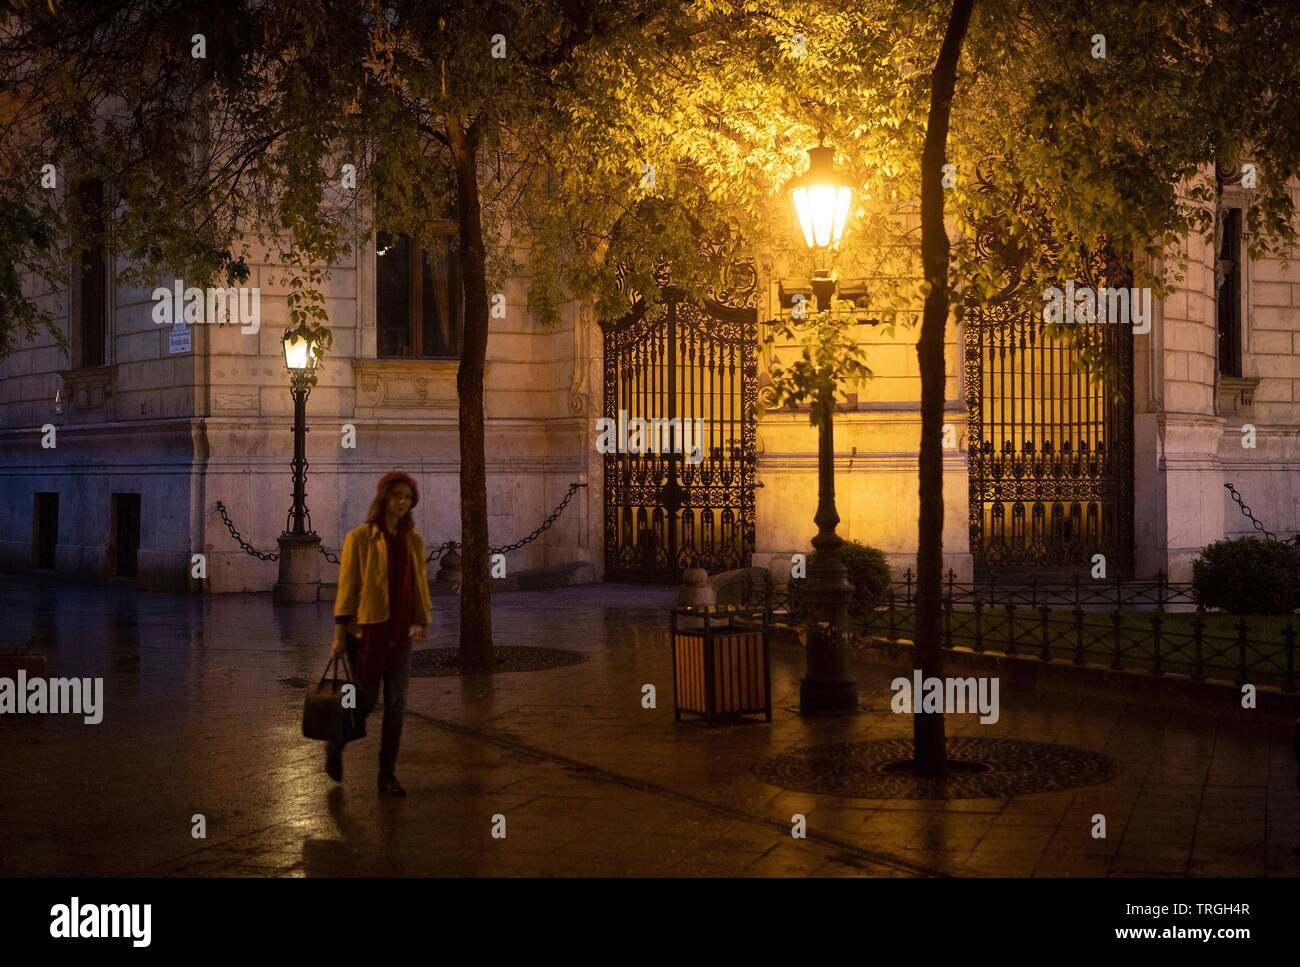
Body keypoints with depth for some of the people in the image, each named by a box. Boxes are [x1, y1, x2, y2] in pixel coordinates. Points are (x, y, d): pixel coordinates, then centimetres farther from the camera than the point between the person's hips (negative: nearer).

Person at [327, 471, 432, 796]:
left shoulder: (414, 540, 8)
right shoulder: (359, 537, -6)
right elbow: (347, 585, -7)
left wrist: (421, 622, 6)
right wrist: (339, 632, -9)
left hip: (399, 634, 4)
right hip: (367, 631, -4)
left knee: (396, 705, 3)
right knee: (366, 701, 2)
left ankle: (388, 775, 11)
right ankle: (335, 745, 32)